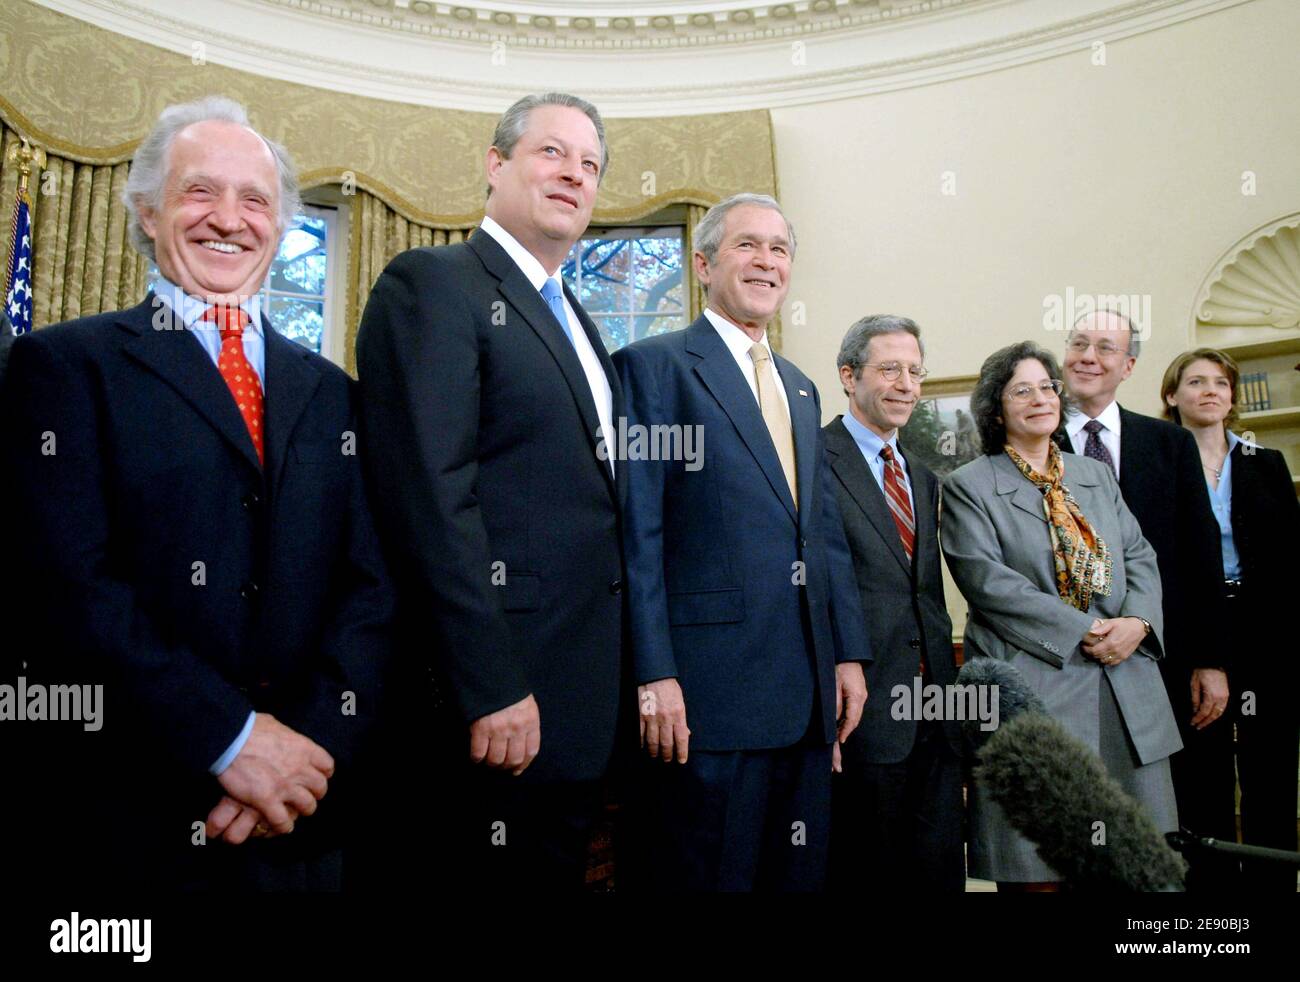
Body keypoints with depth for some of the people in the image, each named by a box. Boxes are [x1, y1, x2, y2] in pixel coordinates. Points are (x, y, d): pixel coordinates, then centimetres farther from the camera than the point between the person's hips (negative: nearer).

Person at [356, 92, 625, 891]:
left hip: (580, 695, 8)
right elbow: (432, 496, -18)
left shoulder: (576, 320, 18)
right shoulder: (432, 284, -8)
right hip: (494, 693, -8)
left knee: (557, 869, 18)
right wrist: (491, 689, -21)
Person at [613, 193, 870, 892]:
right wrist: (654, 675, -16)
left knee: (799, 872, 15)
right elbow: (638, 534, -10)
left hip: (809, 690, 7)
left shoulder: (801, 388, 19)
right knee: (705, 873, 4)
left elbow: (825, 531, 18)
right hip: (707, 689, -7)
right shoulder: (653, 366, -3)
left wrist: (849, 653, 12)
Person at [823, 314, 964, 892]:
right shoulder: (816, 460, -8)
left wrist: (947, 682, 15)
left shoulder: (923, 478, 18)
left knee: (939, 870, 14)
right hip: (864, 710, -7)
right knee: (863, 872, 6)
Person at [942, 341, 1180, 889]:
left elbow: (1139, 556, 13)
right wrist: (1083, 631, -14)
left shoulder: (1096, 476, 19)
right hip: (1032, 689, -5)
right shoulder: (969, 486, 0)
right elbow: (985, 578, -11)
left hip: (1124, 683, 6)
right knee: (1038, 864, 0)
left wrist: (1138, 622, -7)